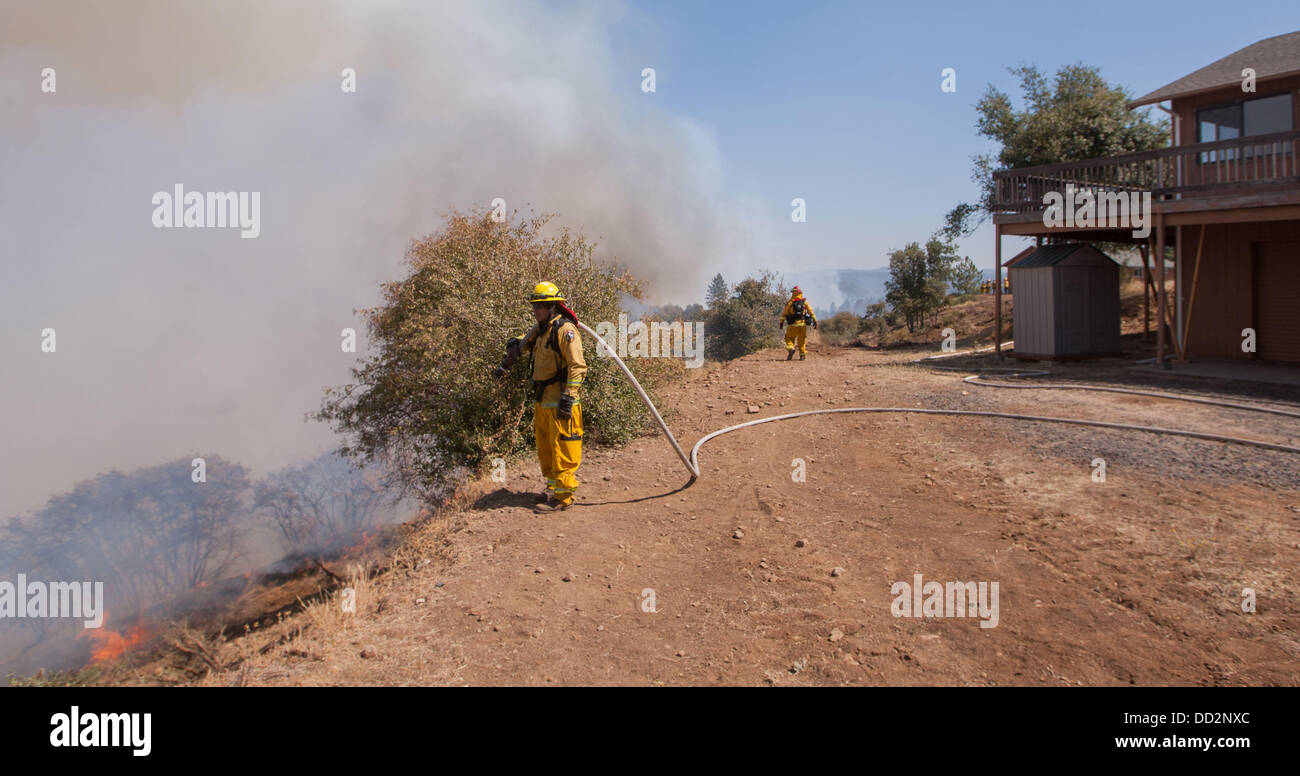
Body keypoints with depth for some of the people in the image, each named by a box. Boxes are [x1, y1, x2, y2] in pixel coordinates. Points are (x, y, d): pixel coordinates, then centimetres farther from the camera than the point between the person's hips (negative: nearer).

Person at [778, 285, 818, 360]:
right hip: (803, 324, 2)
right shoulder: (805, 302, 6)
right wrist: (815, 321, 7)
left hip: (793, 324, -2)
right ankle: (802, 355, 13)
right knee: (802, 340, 14)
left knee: (789, 338, 9)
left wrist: (781, 322, 6)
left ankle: (790, 348, -18)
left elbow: (784, 313, 0)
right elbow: (811, 312, 3)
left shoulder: (790, 302, -1)